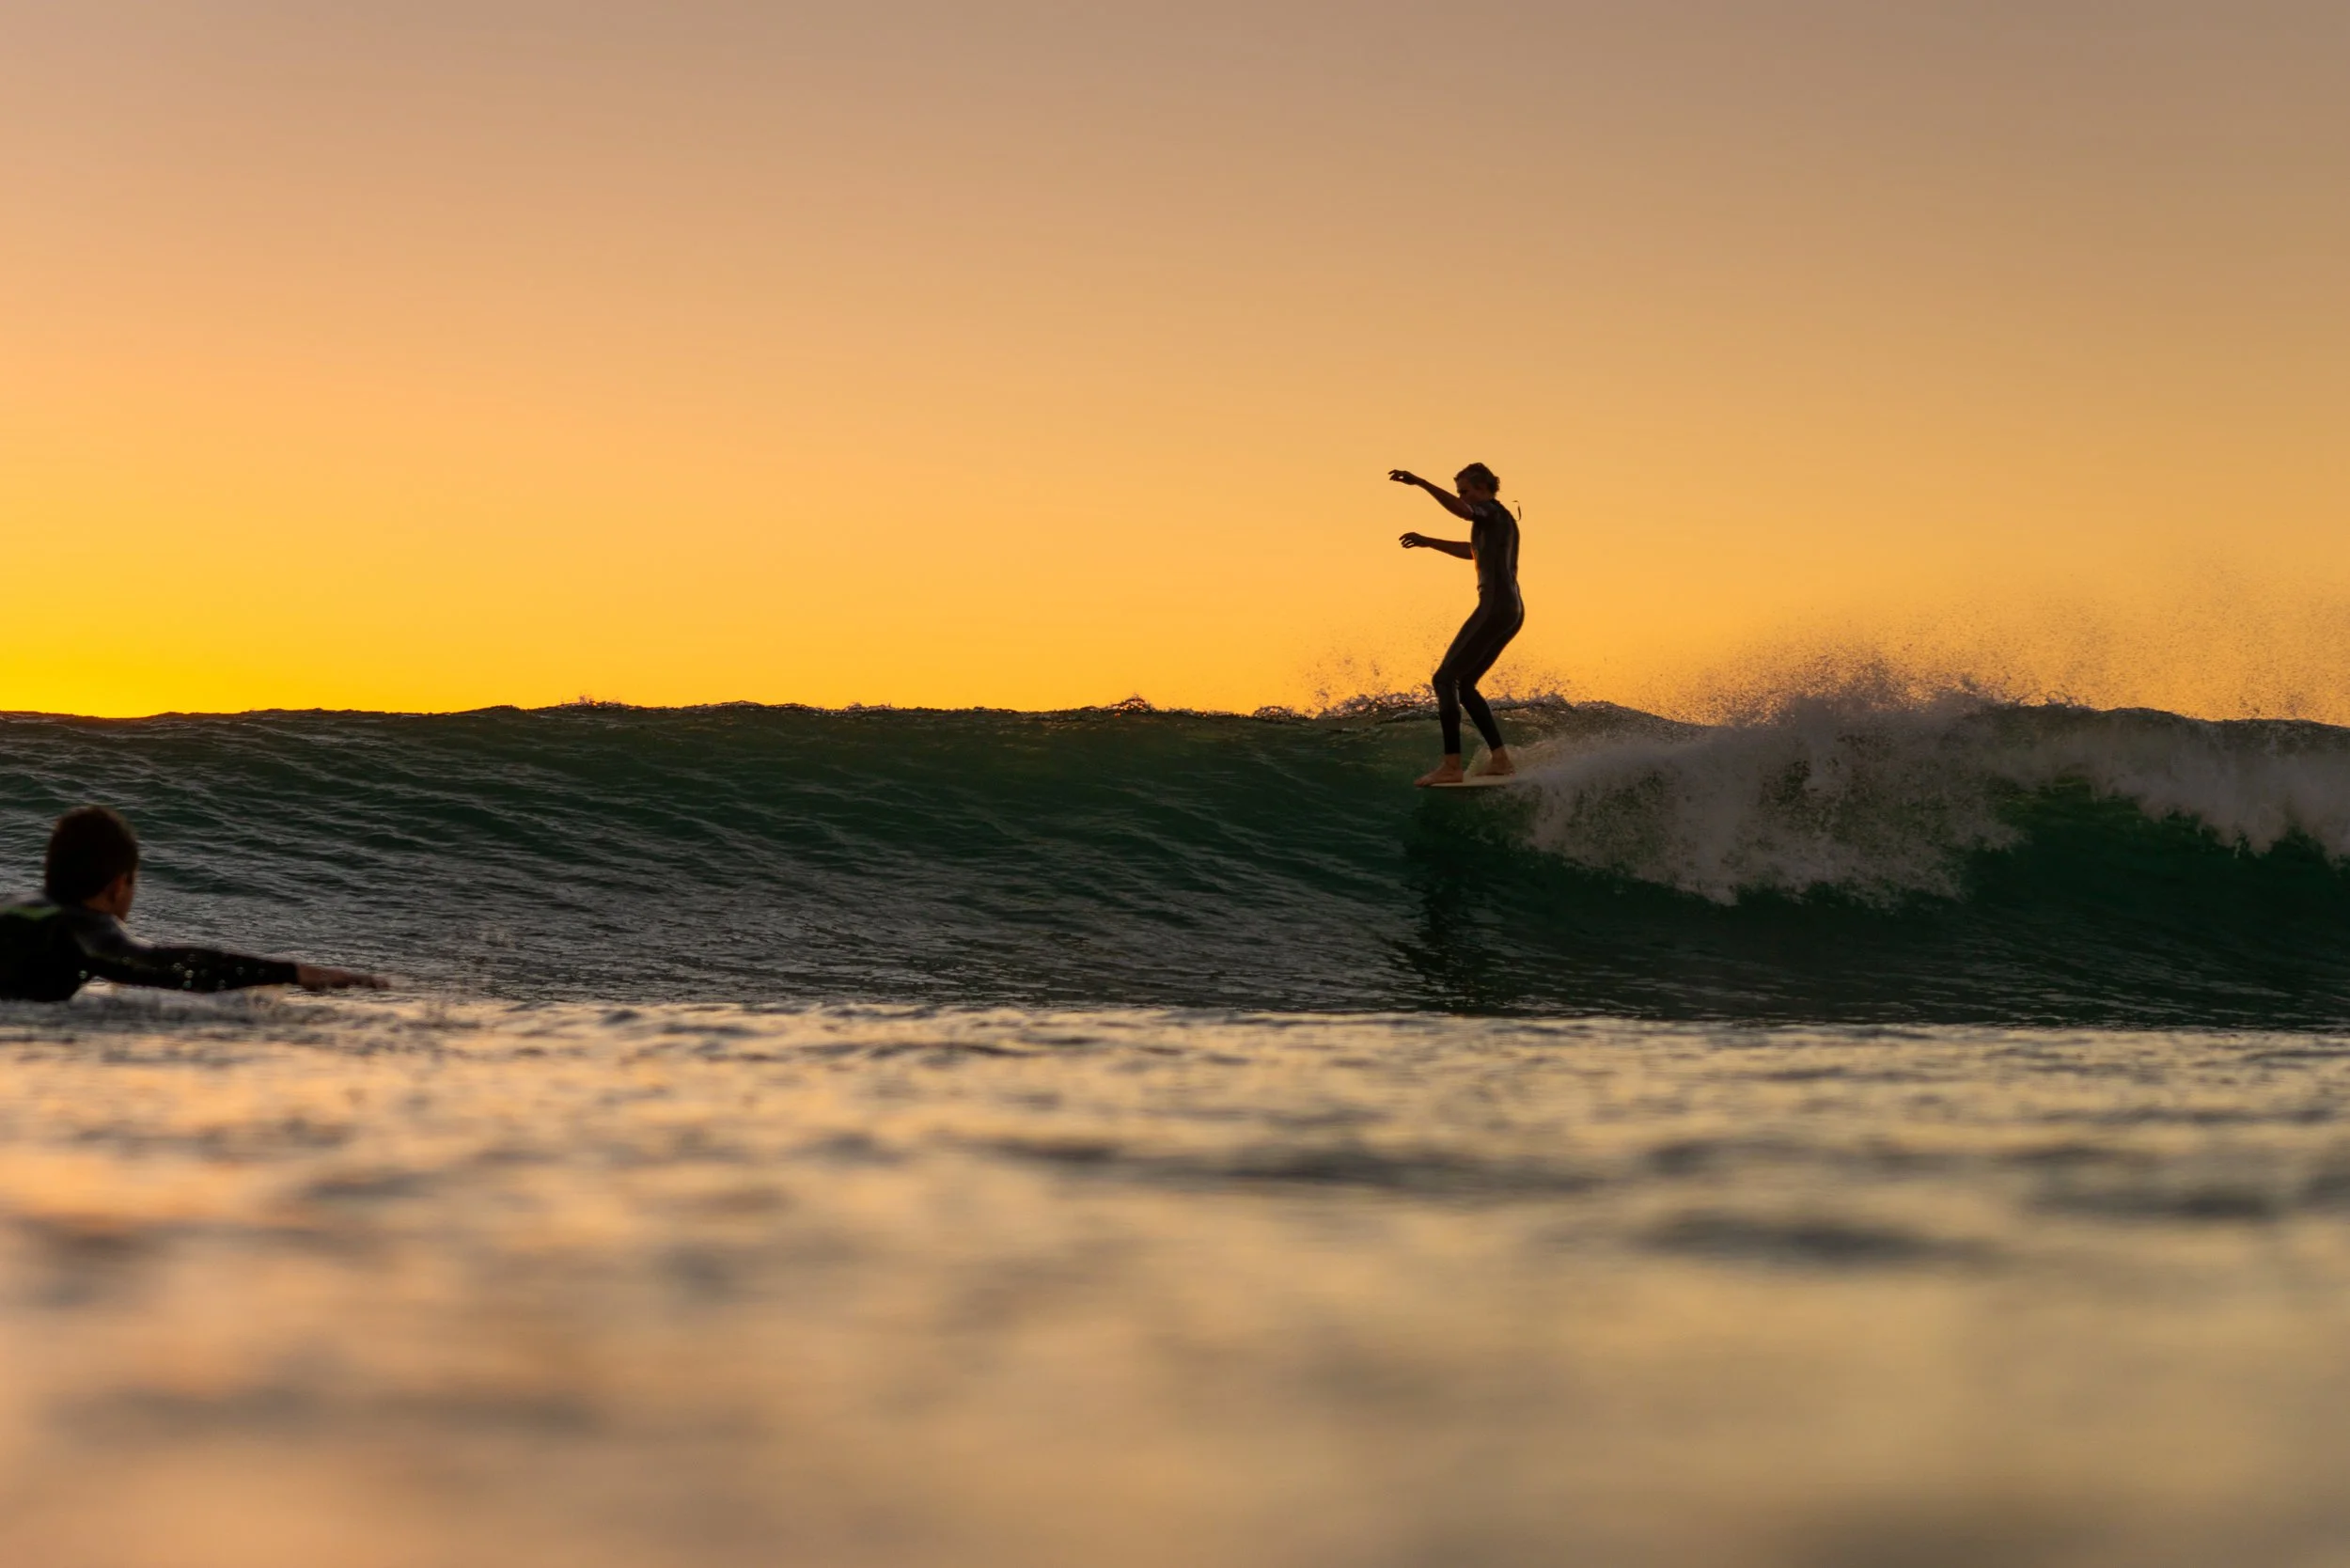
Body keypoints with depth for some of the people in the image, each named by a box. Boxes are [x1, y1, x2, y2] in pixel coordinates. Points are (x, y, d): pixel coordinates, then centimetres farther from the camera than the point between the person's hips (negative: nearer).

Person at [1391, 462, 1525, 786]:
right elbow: (1472, 551, 44)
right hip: (1512, 610, 10)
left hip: (1495, 606, -10)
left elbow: (1462, 510, -26)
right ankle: (1500, 758, 10)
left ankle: (1451, 765, -19)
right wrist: (1428, 542, 45)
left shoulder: (1490, 510, -3)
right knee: (1464, 684, 15)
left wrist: (1421, 483, -29)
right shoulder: (1499, 521, 26)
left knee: (1445, 678, -10)